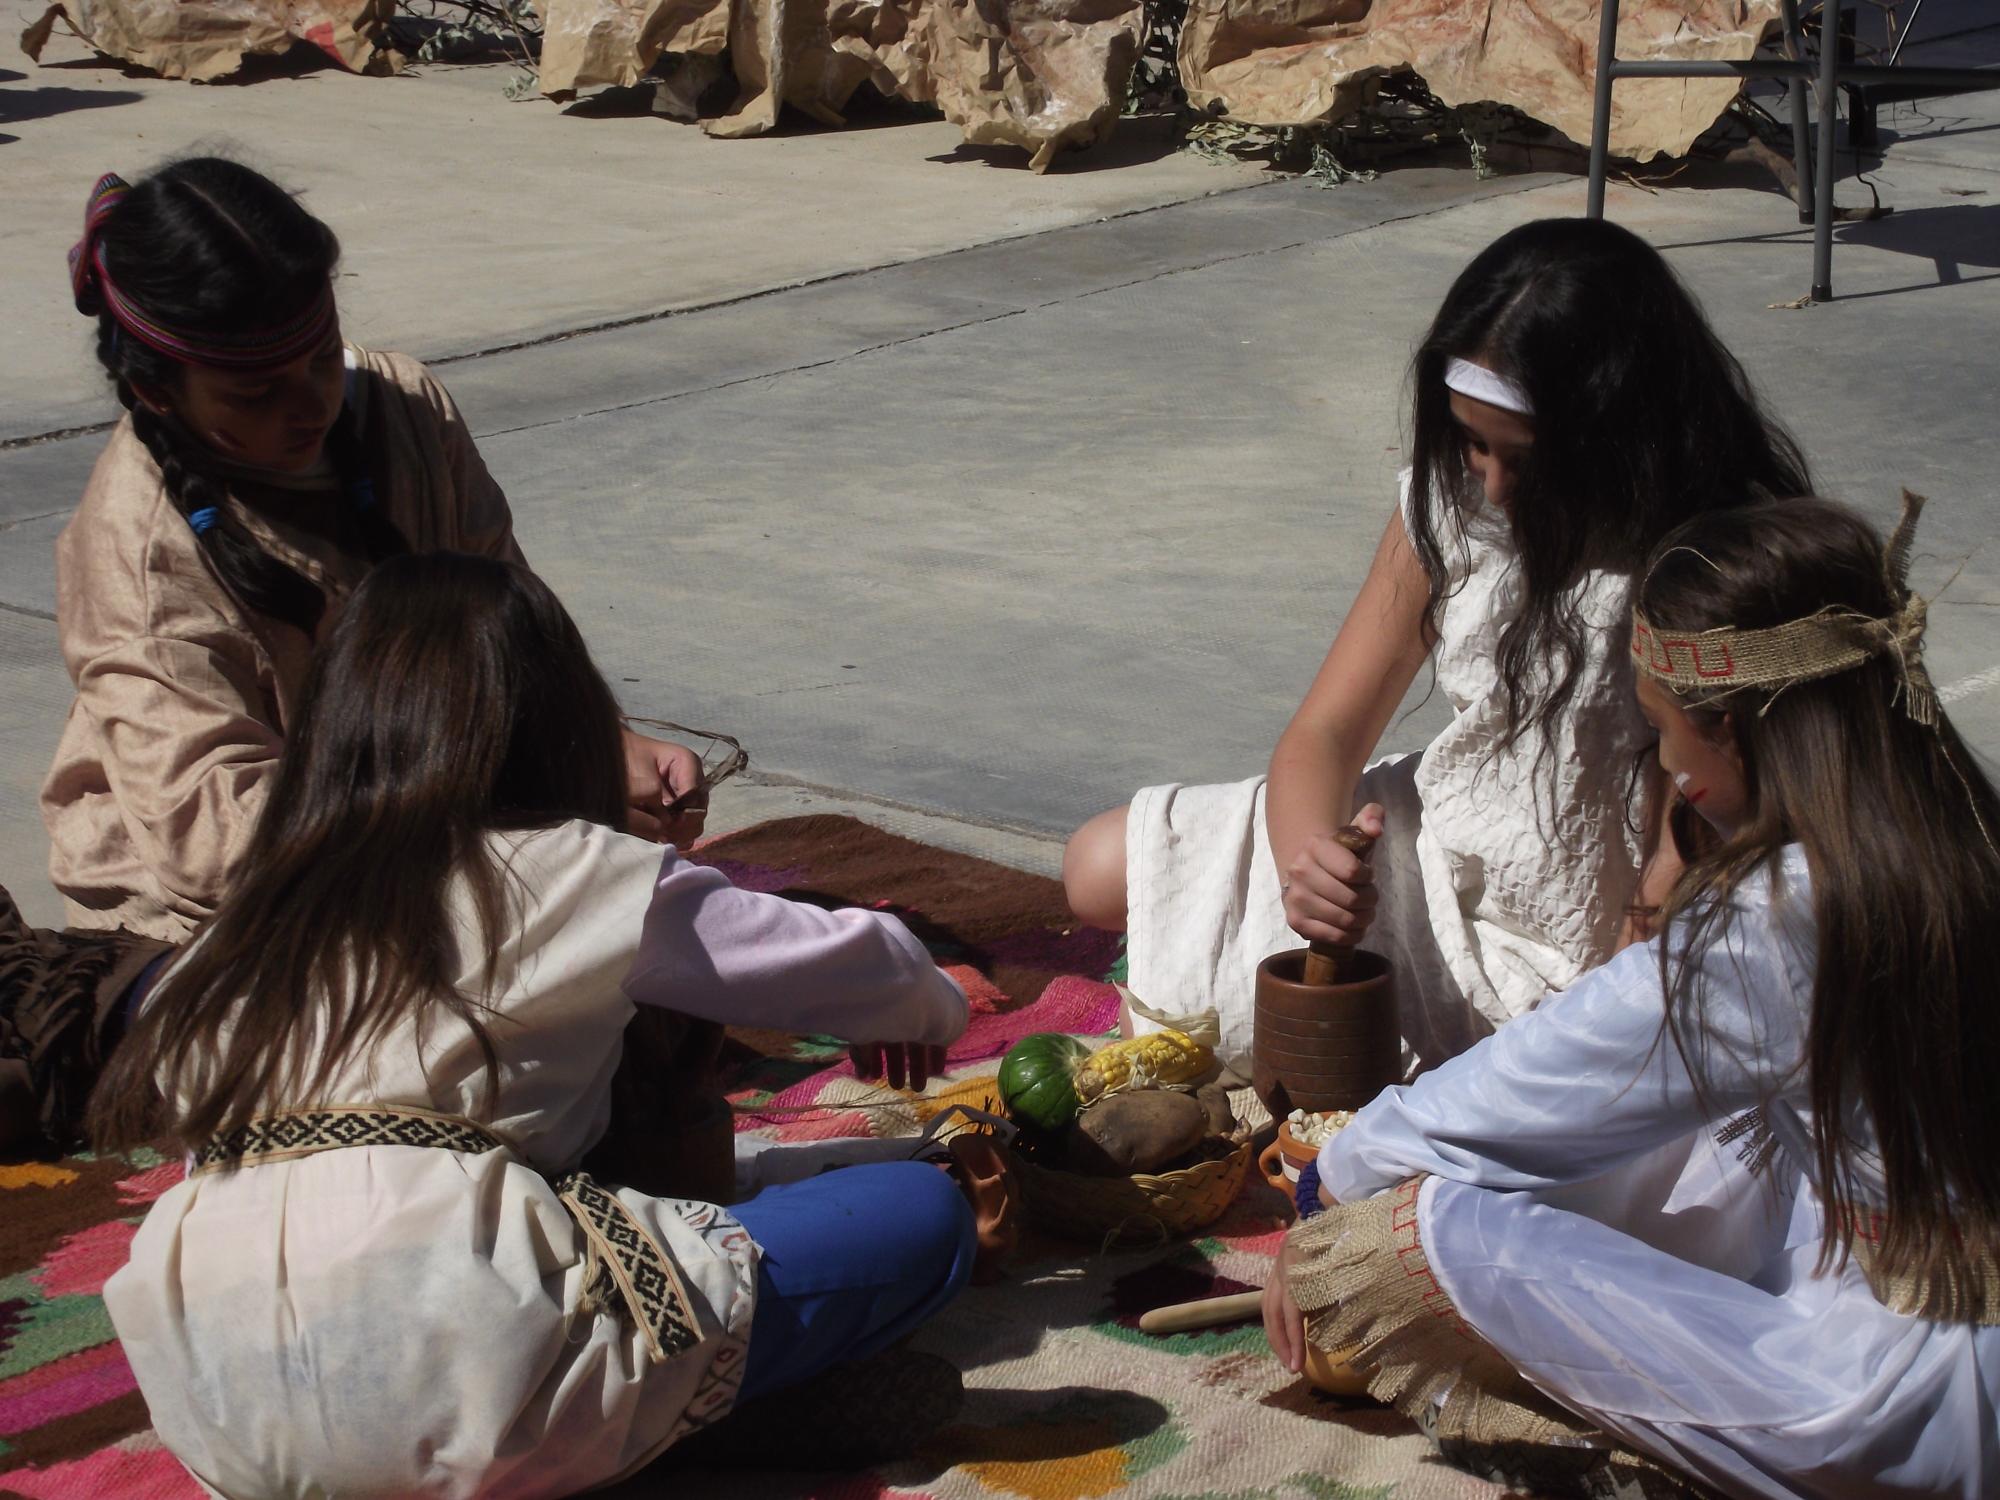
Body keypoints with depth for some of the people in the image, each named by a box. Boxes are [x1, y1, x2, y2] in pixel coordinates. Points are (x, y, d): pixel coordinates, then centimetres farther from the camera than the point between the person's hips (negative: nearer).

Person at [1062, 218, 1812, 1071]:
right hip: (1425, 850, 6)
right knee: (1101, 871, 3)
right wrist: (1309, 851, -26)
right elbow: (1326, 733, -4)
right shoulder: (1456, 498, -6)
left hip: (1567, 963, -6)